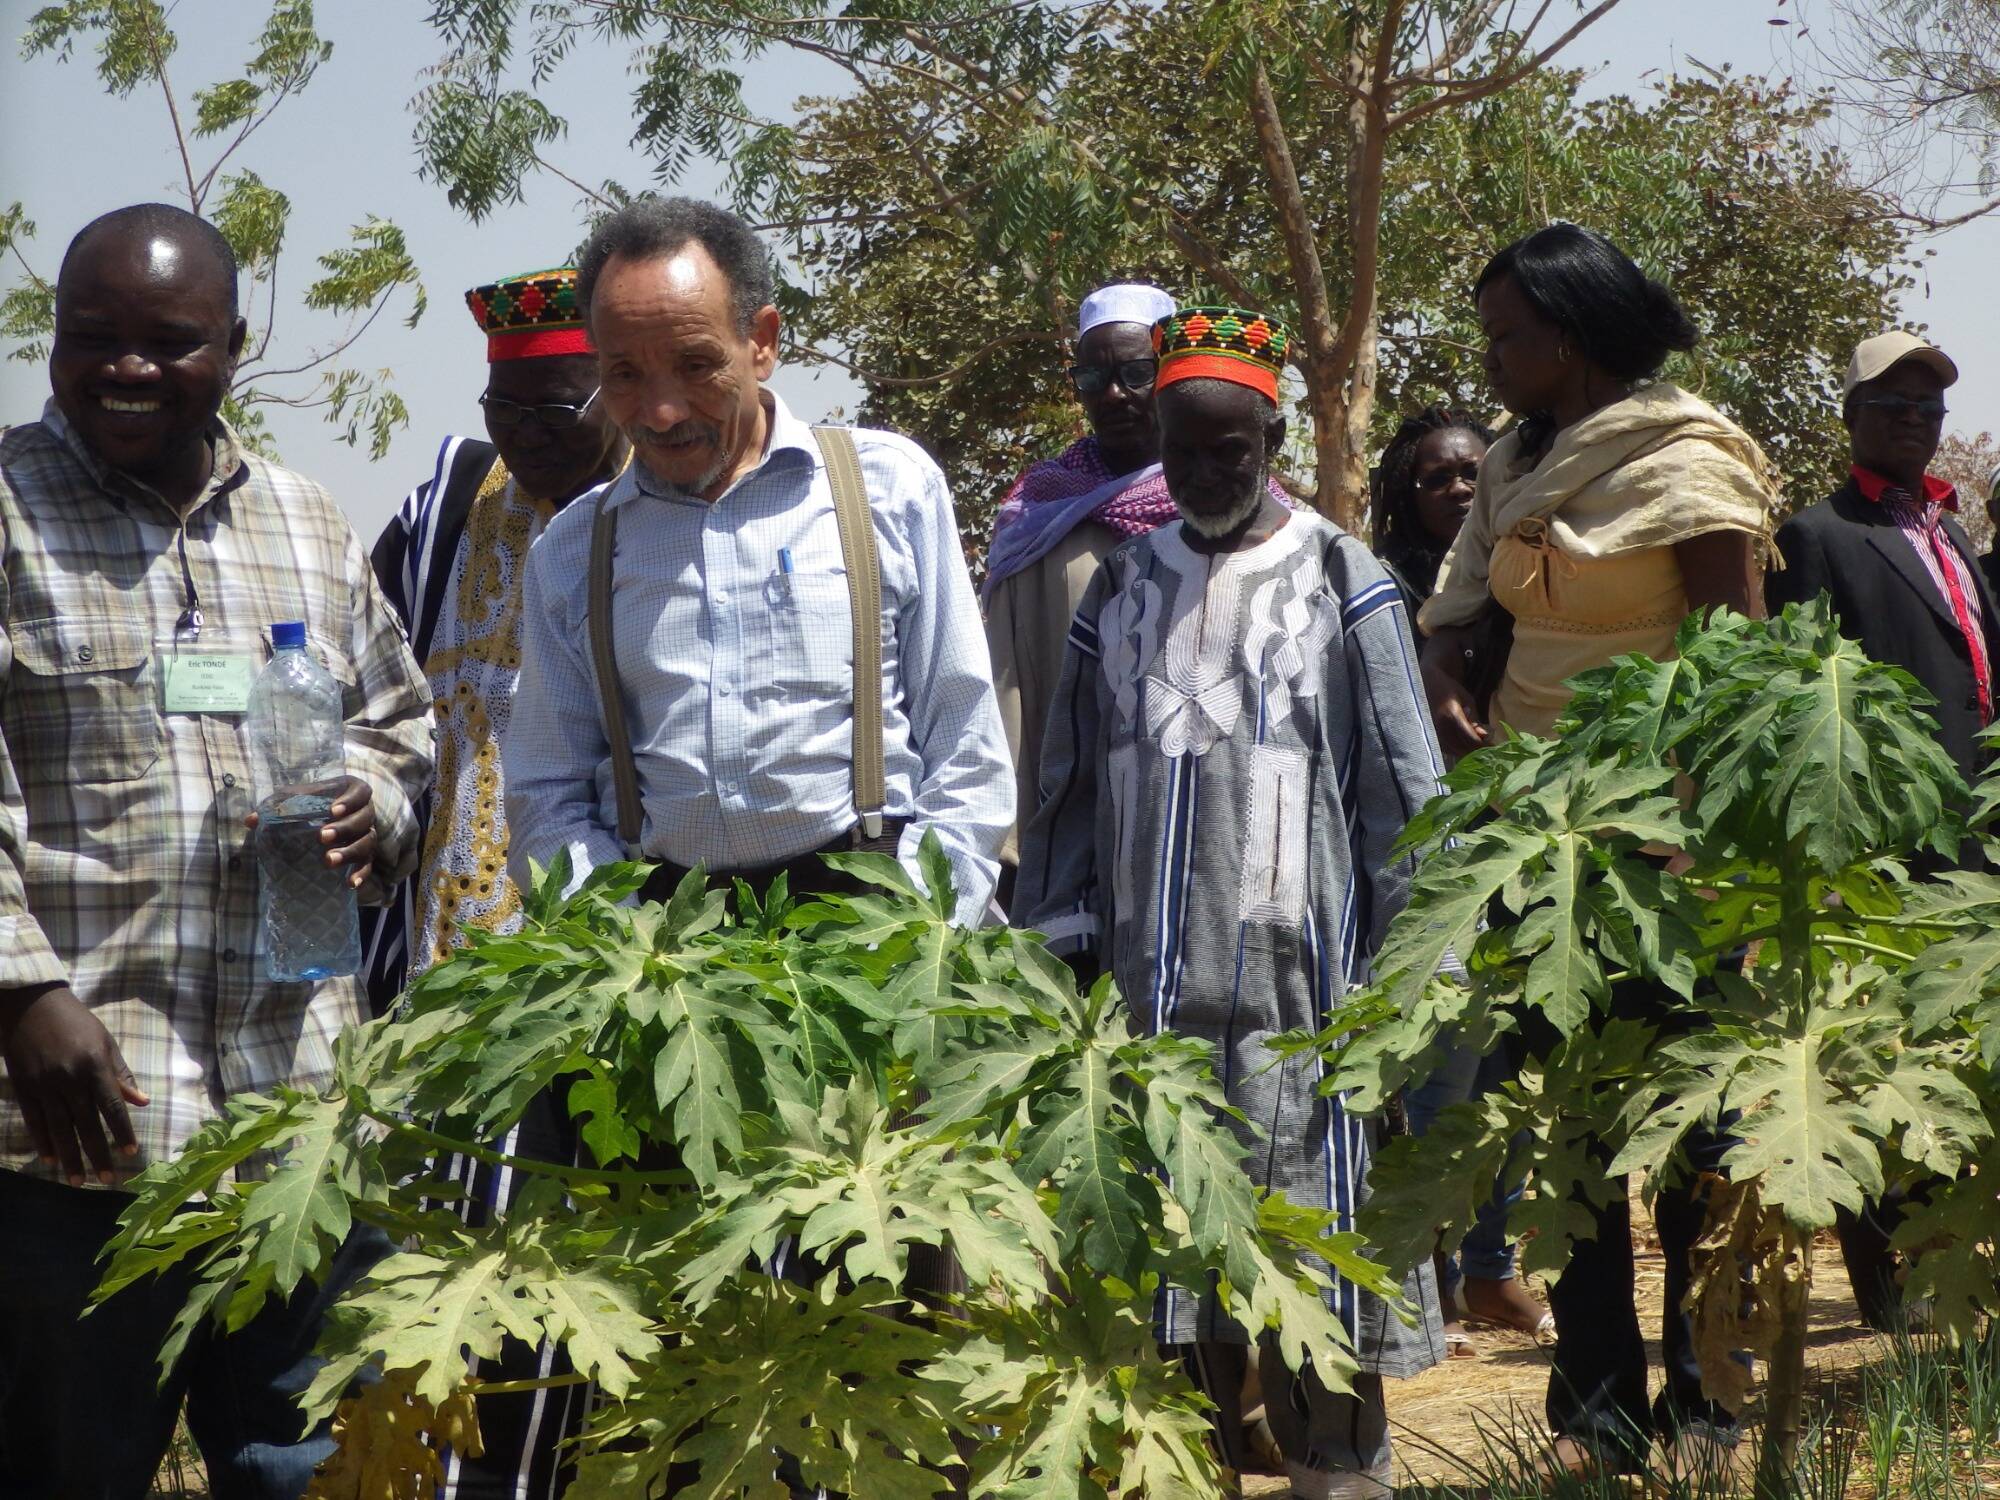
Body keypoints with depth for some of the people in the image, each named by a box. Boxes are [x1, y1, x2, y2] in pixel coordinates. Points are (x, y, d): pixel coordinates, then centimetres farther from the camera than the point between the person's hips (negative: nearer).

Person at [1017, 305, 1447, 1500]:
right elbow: (1072, 783, 16)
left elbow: (1403, 787, -1)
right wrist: (1062, 939, 10)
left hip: (1294, 963, -4)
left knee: (1307, 1205, -4)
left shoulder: (1341, 581, 1)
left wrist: (1402, 964, -7)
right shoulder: (1125, 587, 14)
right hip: (1153, 970, 4)